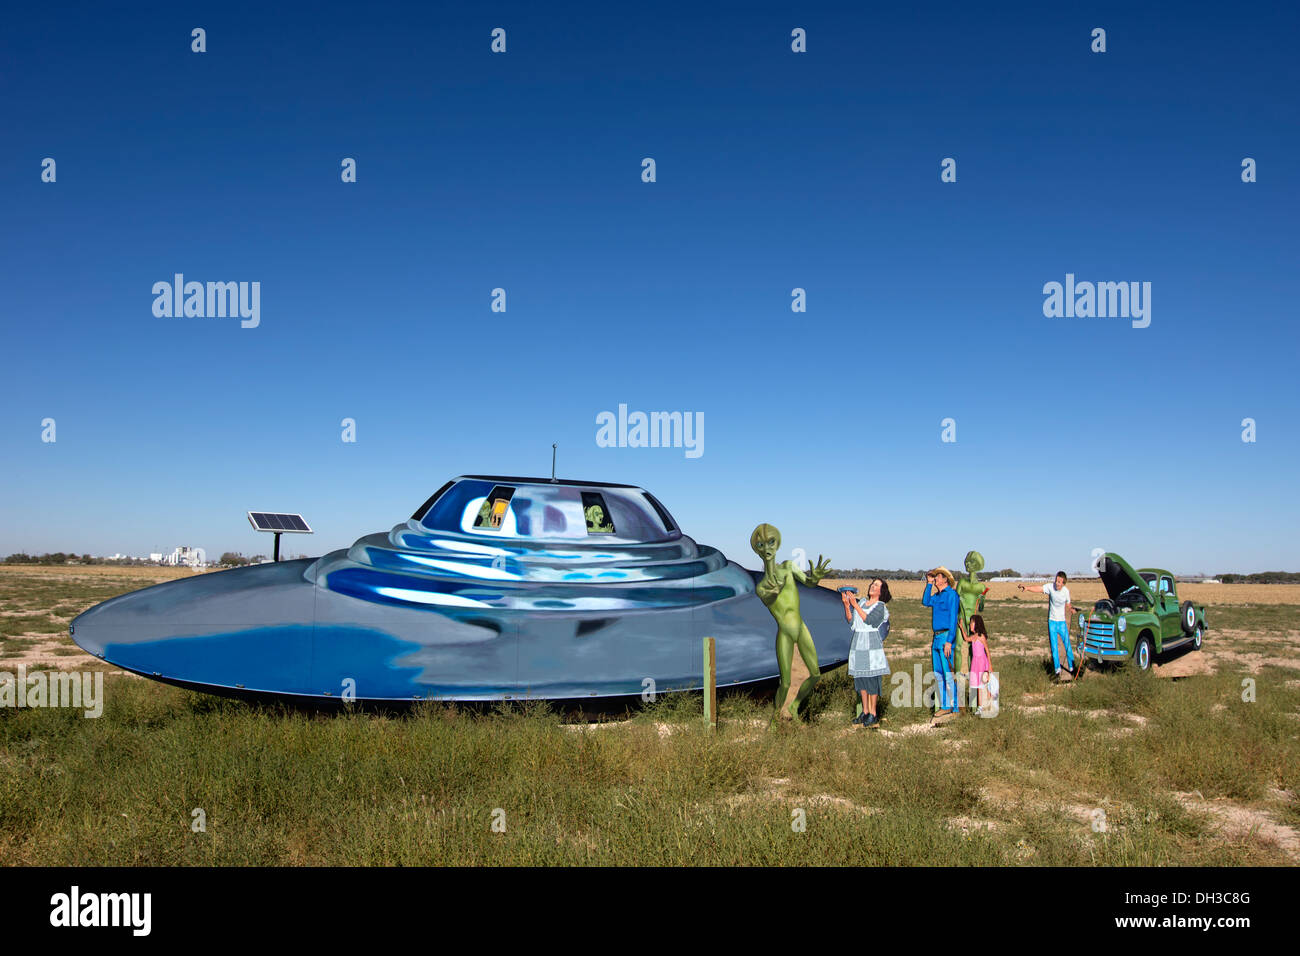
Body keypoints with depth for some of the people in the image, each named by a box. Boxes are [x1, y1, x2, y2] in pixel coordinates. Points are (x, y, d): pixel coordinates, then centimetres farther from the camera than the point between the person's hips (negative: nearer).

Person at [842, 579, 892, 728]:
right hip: (858, 643, 6)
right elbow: (850, 620, 7)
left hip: (872, 644, -6)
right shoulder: (862, 601, 13)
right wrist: (846, 604, -7)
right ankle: (865, 712, 17)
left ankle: (873, 715, 1)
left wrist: (855, 604, -18)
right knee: (860, 677, 8)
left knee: (871, 677, -5)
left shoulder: (881, 606, -2)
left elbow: (868, 619, -17)